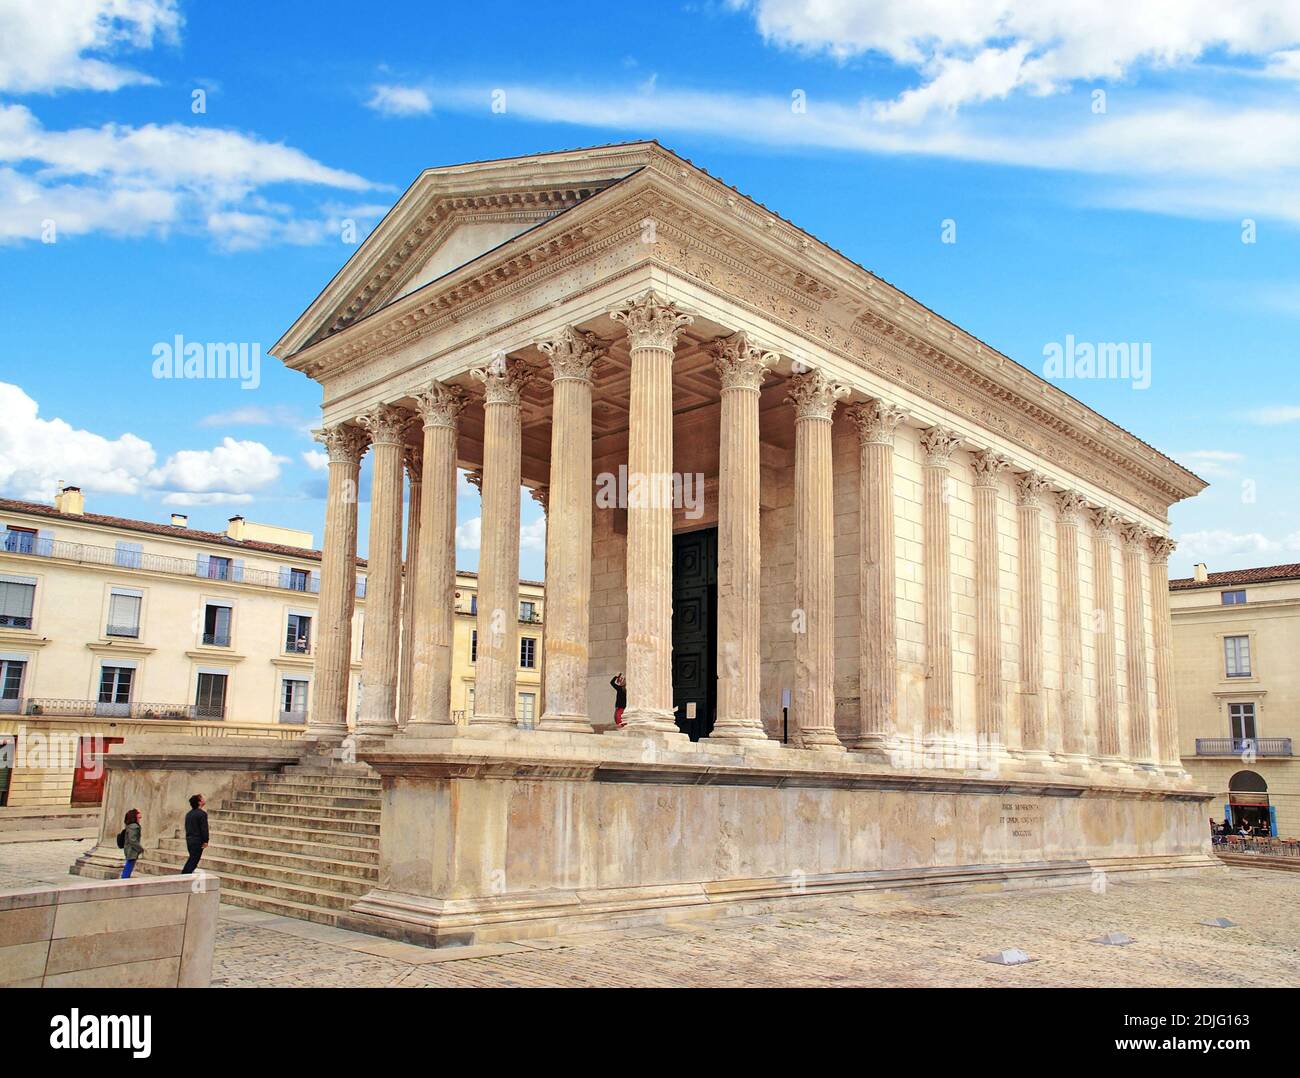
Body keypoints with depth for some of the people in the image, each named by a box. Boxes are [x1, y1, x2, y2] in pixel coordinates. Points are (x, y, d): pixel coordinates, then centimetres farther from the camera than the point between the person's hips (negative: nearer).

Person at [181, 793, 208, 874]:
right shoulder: (202, 814, -15)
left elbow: (187, 827, 15)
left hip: (189, 840, 8)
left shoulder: (188, 814, 10)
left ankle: (183, 874, 24)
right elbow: (204, 828, -16)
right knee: (194, 860, 0)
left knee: (192, 858, 21)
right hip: (198, 841, -8)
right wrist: (205, 841, -10)